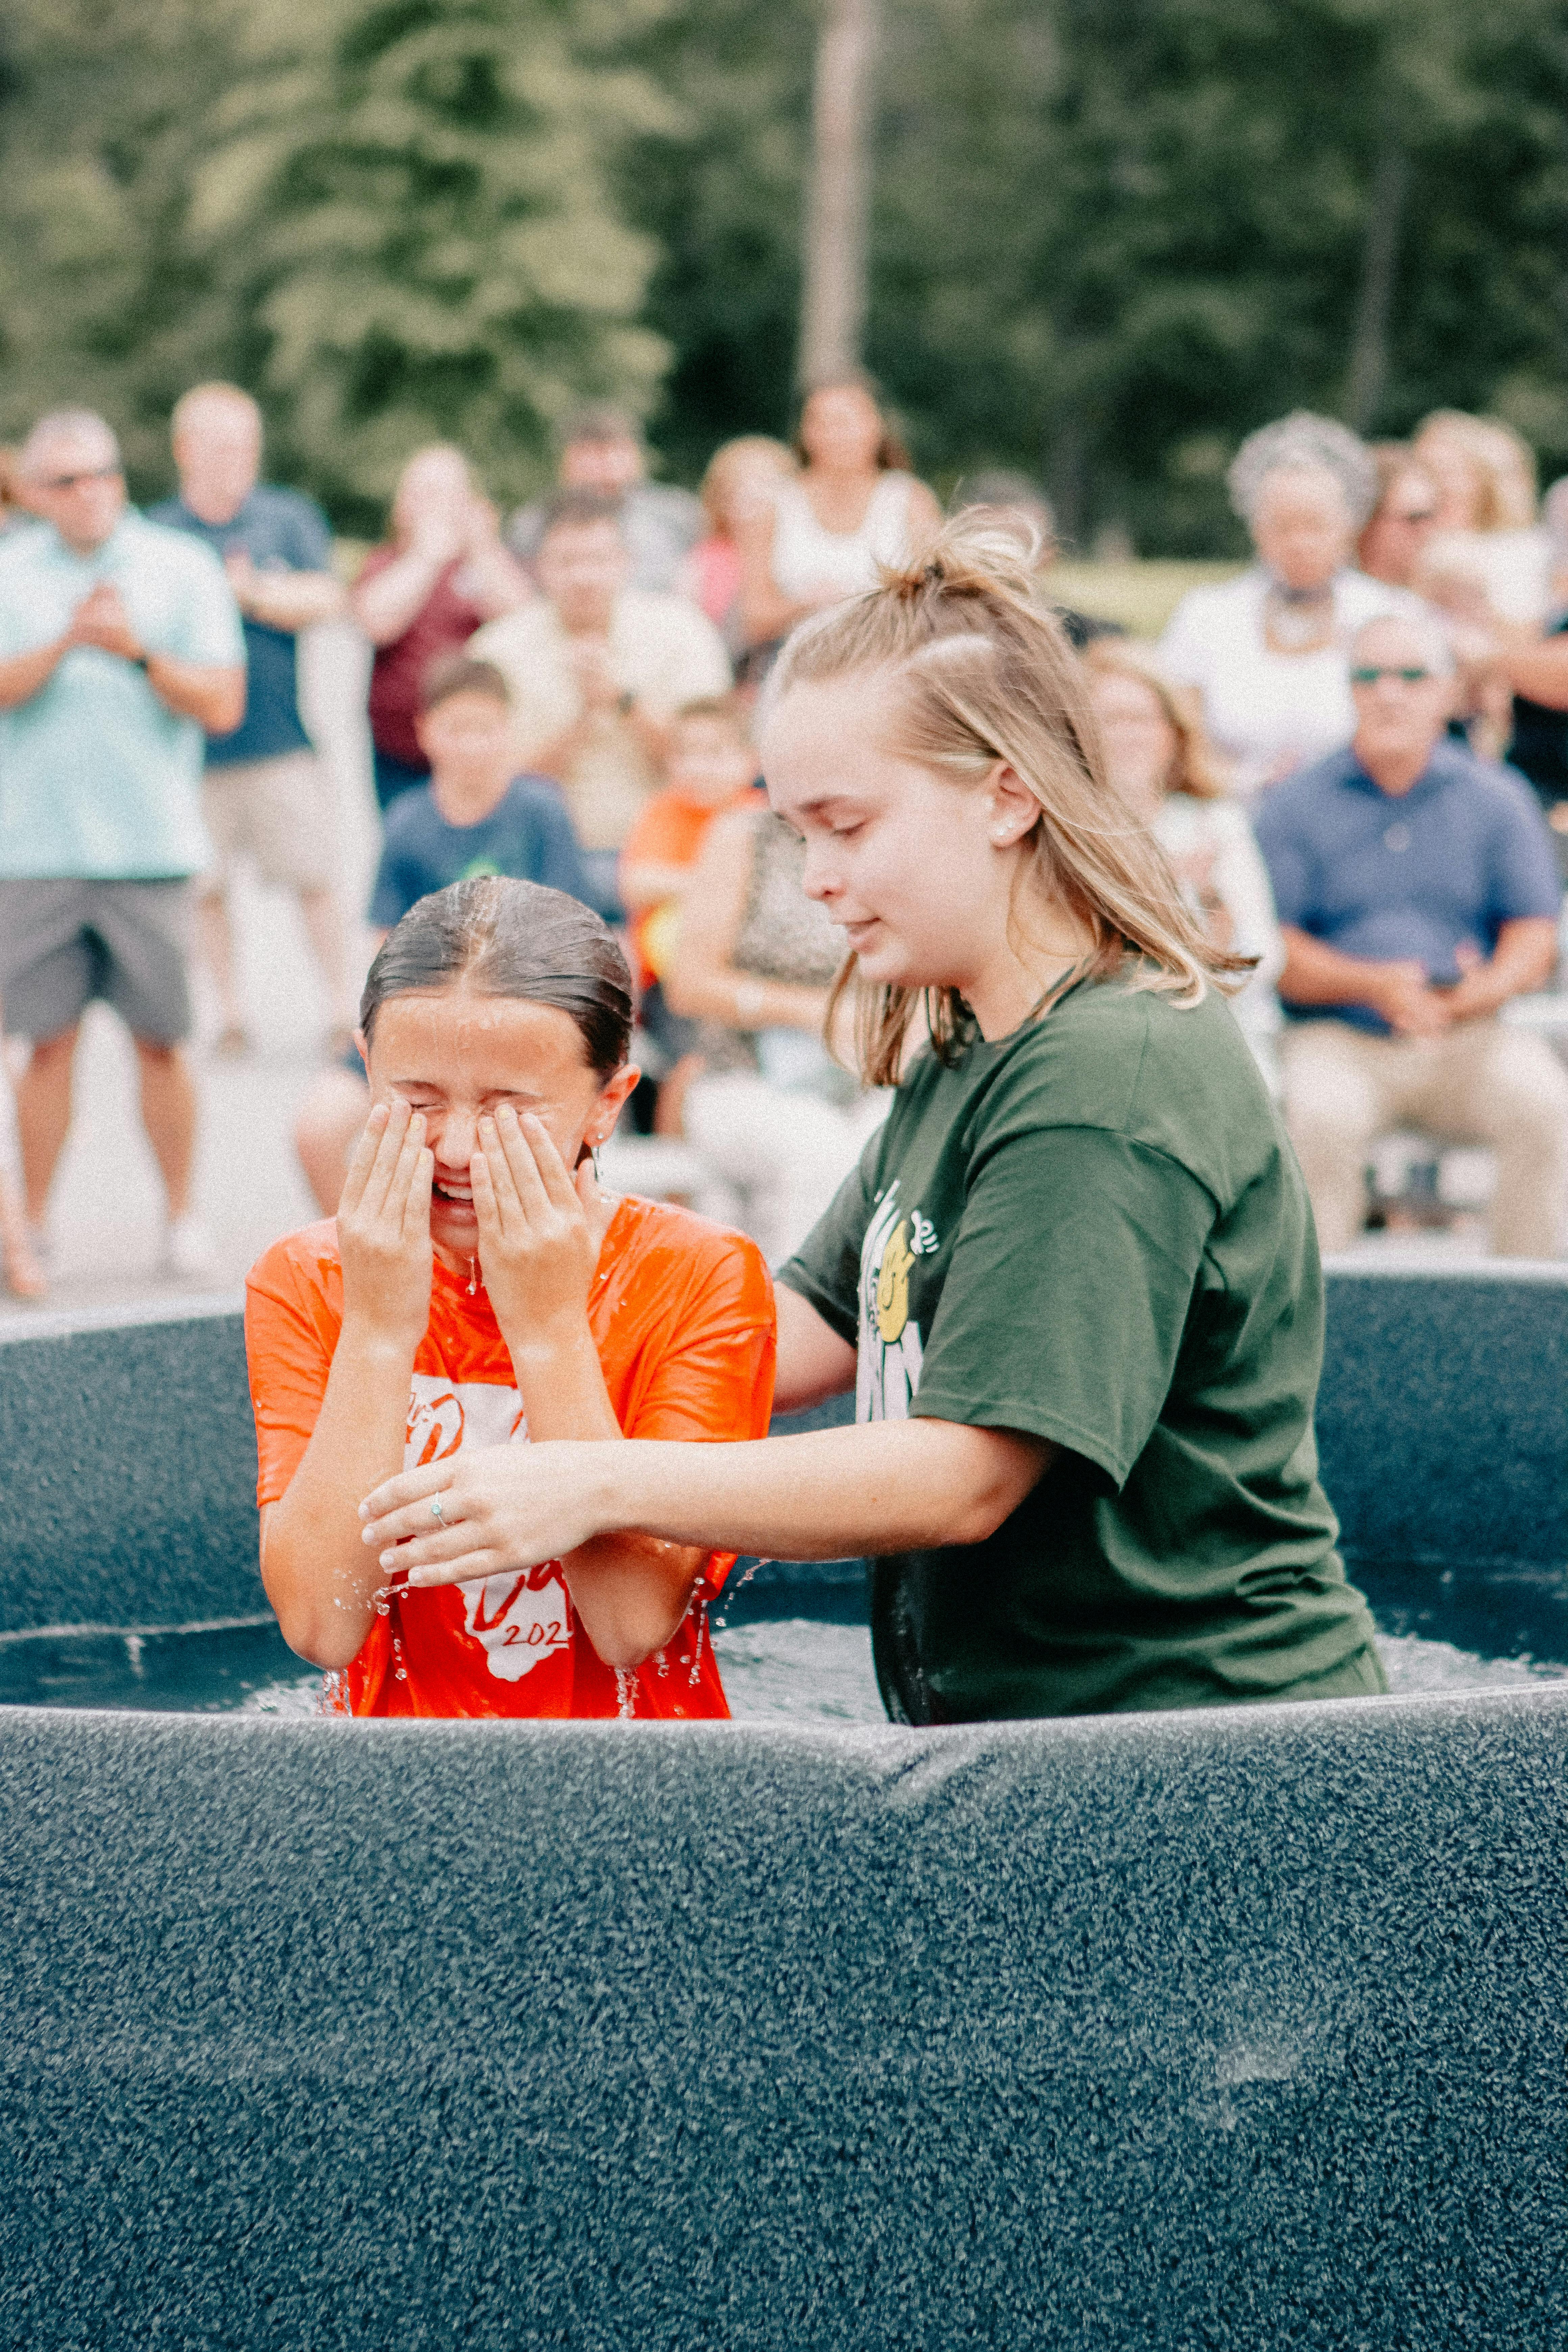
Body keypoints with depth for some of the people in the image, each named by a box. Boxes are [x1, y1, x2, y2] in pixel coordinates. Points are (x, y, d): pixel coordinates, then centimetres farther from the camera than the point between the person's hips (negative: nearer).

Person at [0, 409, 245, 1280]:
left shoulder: (184, 569, 5)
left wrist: (140, 652, -13)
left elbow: (223, 707, 0)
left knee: (160, 1043, 2)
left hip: (152, 843, 0)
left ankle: (182, 1218, 14)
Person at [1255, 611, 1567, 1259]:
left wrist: (1489, 987, -18)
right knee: (1322, 1116, -34)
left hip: (1468, 1041, 1)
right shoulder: (1296, 805, 6)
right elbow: (1270, 948, -3)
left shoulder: (1498, 798, 11)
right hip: (1339, 1038, -1)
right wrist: (1373, 983, -20)